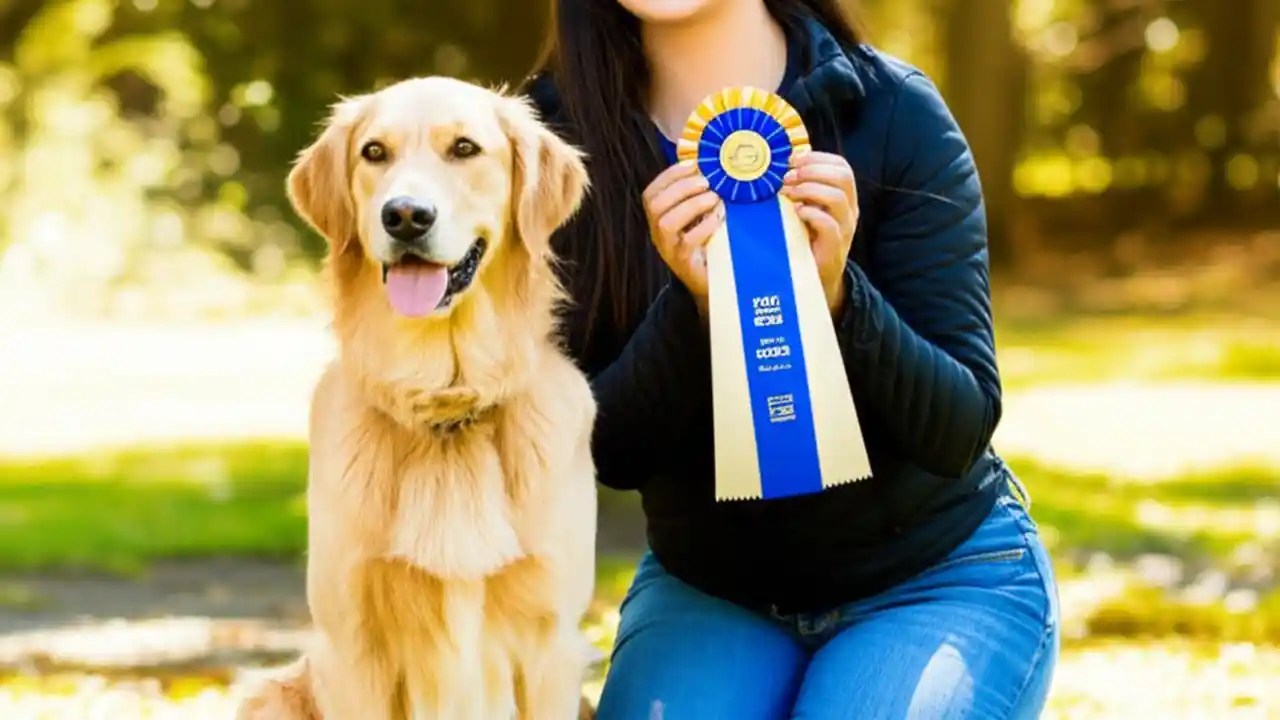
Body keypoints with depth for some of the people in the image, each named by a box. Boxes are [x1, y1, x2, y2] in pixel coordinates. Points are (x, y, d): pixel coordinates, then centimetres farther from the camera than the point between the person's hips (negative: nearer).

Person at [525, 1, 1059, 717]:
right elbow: (612, 449, -10)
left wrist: (836, 293, -31)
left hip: (940, 577, -1)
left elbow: (960, 428, -14)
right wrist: (696, 305, -29)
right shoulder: (562, 134, -10)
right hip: (706, 586, 1)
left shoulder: (891, 112, -15)